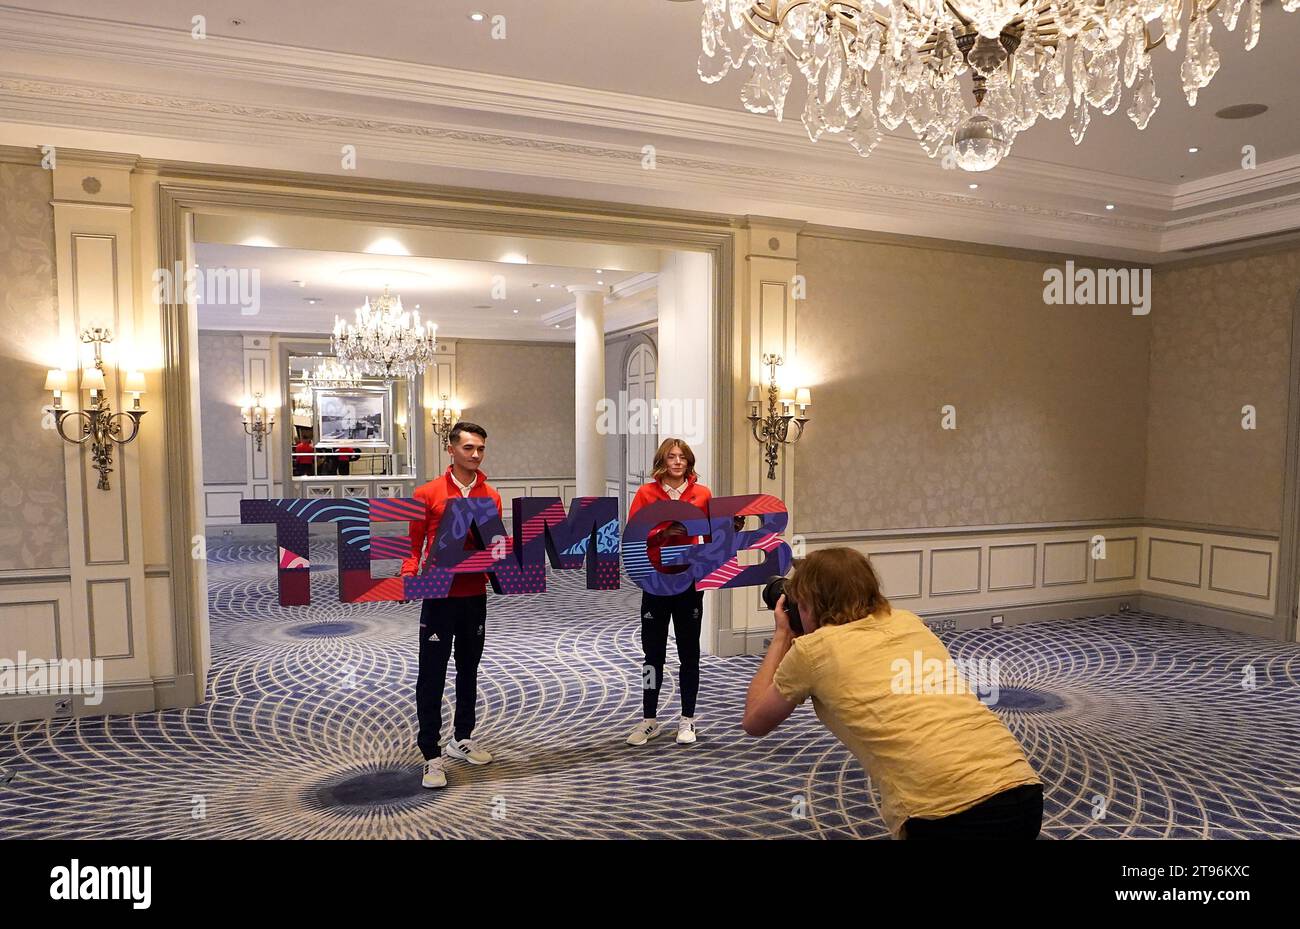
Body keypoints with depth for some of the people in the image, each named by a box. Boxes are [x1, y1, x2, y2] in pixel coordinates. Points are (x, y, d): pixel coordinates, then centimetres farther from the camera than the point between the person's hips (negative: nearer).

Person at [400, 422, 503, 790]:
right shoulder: (427, 494, -4)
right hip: (439, 596, -4)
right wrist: (409, 574, -18)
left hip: (475, 597, 4)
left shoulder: (492, 497, 5)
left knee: (469, 671, 17)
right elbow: (414, 543, -2)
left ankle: (462, 739, 33)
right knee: (432, 676, 0)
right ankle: (432, 756, 9)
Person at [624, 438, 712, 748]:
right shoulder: (646, 493, 0)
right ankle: (649, 720, 21)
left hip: (690, 581, 1)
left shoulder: (702, 494, 2)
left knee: (689, 652, 8)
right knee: (653, 653, 8)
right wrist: (663, 532, -19)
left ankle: (687, 720, 21)